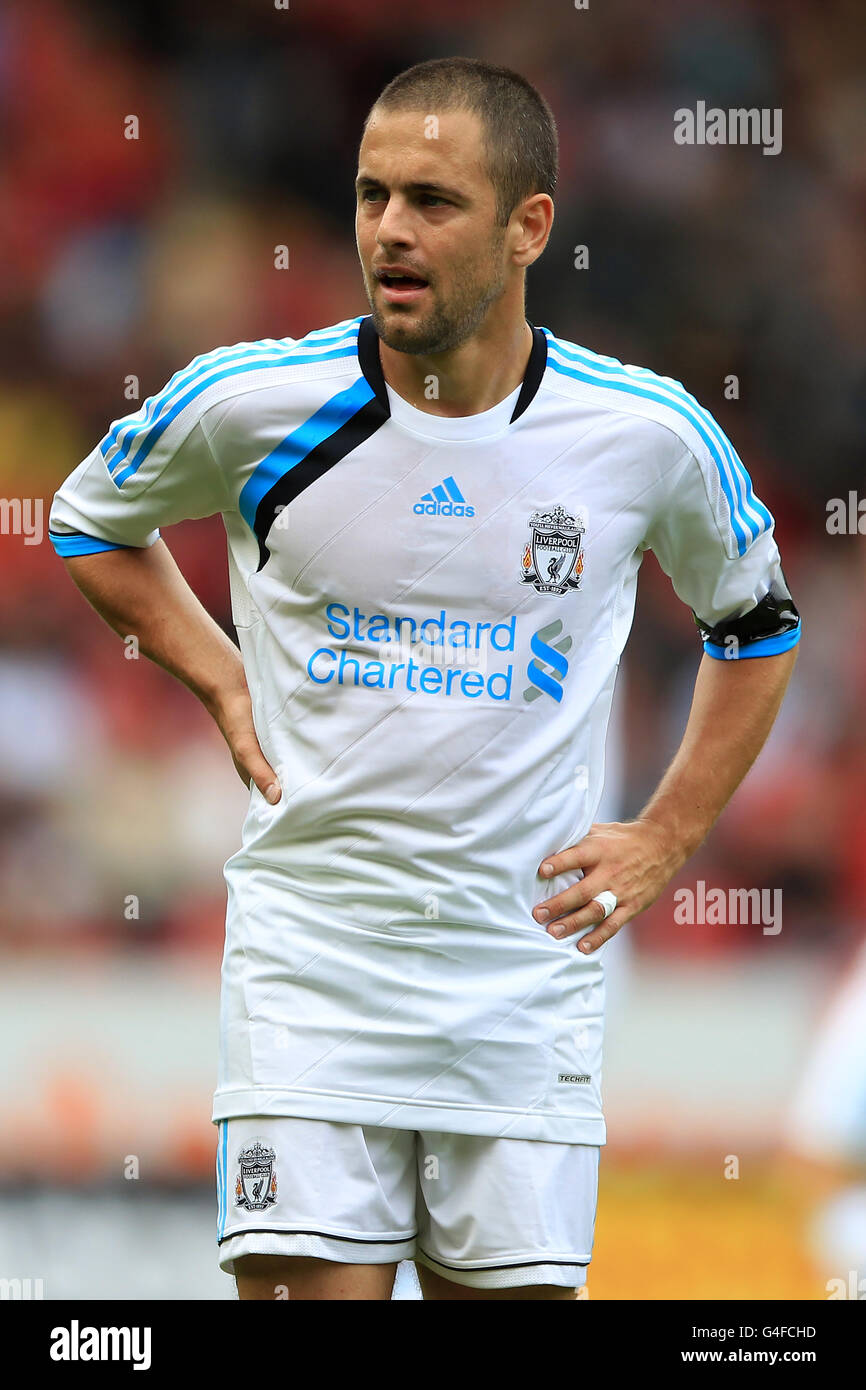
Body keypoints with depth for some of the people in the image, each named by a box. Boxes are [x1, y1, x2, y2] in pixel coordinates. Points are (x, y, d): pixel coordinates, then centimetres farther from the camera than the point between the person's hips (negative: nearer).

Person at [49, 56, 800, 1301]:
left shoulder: (647, 435, -4)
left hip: (527, 964, 1)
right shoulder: (250, 402, -6)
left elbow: (755, 625, 16)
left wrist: (668, 838, 8)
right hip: (308, 960, -1)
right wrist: (222, 684, 5)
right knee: (307, 1285, -11)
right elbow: (91, 522, 16)